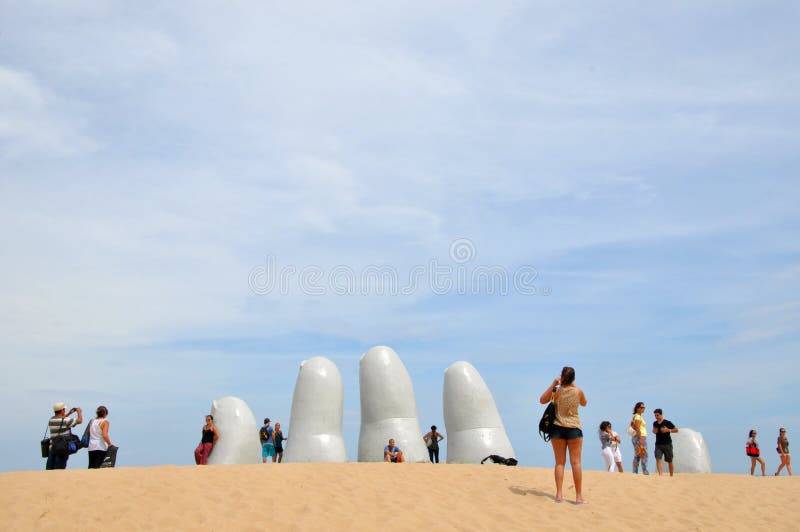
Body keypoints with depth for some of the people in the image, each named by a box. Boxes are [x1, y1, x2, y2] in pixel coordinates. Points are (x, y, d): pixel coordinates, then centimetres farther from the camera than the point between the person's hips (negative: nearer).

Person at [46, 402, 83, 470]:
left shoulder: (51, 420, 8)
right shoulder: (65, 420, -12)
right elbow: (80, 420, -5)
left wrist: (69, 413, 30)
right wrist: (79, 412, 14)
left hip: (52, 448, 6)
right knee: (59, 471, -3)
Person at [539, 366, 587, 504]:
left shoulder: (556, 391, -8)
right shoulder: (578, 391, -5)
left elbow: (542, 400, 5)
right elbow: (584, 403, 16)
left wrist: (553, 384, 3)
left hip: (558, 428, 1)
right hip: (574, 428, 0)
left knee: (560, 462, 7)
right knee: (576, 462, 2)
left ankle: (559, 494, 5)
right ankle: (579, 497, 3)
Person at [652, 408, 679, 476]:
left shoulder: (667, 422, -7)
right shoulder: (655, 423, 6)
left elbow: (676, 430, -5)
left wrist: (668, 430, -20)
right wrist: (654, 431, -1)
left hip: (667, 444, -3)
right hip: (658, 444, 3)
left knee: (669, 461, 8)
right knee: (658, 459, -14)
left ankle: (671, 475, 22)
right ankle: (660, 474, -19)